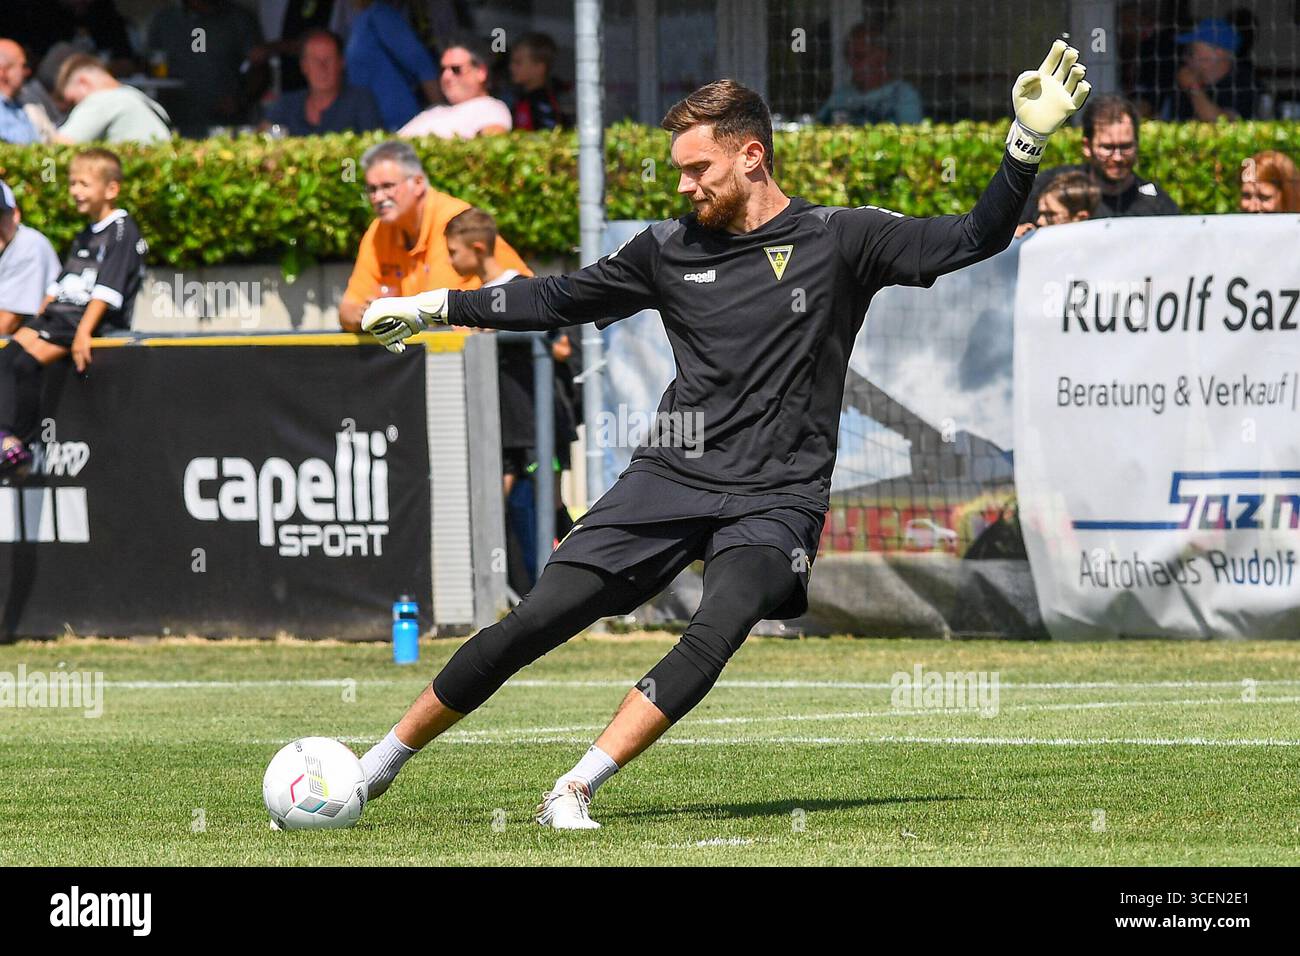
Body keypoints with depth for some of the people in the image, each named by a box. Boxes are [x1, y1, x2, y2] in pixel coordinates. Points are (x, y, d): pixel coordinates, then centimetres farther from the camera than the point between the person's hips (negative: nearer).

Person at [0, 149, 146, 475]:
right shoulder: (85, 236, 23)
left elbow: (107, 289, -16)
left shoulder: (123, 232, -7)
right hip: (59, 311, 9)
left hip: (94, 317, -9)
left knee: (28, 362, -25)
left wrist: (84, 332, -24)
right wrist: (36, 322, 14)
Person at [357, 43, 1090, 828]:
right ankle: (382, 762, 5)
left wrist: (1029, 140, -17)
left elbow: (975, 237, -5)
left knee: (718, 631, -30)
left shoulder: (839, 240, 0)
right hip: (672, 475, 3)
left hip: (775, 498, -3)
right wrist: (435, 307, 24)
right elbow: (561, 300, 24)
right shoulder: (669, 251, 10)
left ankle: (574, 792, -27)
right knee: (535, 622, -8)